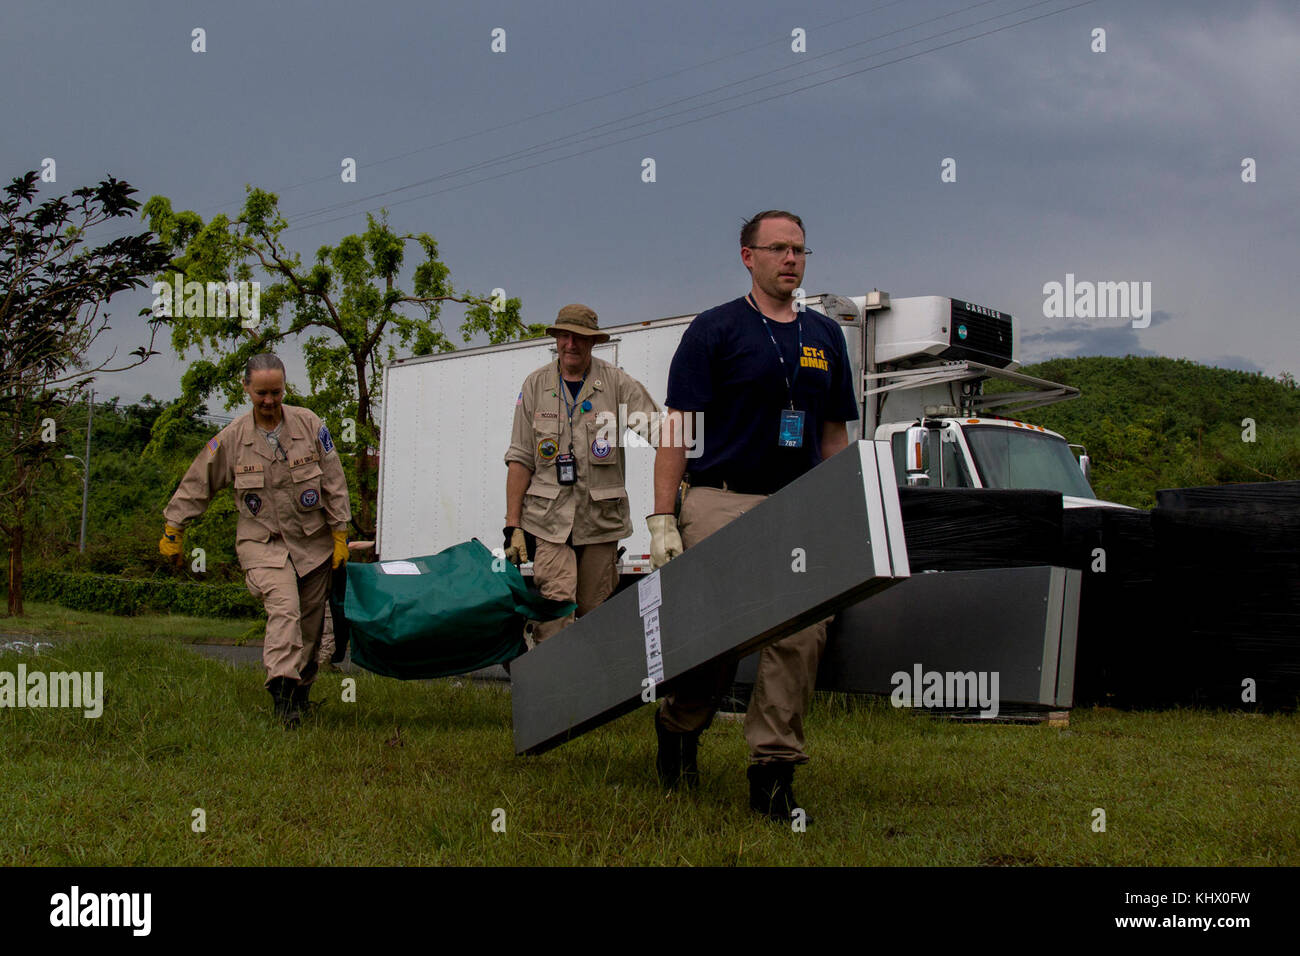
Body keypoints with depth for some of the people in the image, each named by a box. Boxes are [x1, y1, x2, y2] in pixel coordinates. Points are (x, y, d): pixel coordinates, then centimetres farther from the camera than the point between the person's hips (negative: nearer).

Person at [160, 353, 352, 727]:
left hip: (312, 541, 2)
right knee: (284, 608, -24)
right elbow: (197, 486, 8)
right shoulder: (232, 438, -2)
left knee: (310, 622, 6)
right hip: (262, 541, -2)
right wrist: (172, 531, 11)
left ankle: (301, 691, 24)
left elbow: (334, 483, 2)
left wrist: (340, 535, 1)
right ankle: (282, 690, -29)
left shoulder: (309, 425, -3)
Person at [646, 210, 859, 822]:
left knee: (802, 632, -7)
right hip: (721, 502, -4)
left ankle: (773, 769, 2)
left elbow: (834, 433, 19)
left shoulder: (825, 337, 16)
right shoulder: (715, 330, 1)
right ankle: (679, 725, 26)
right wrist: (662, 520, -10)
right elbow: (677, 427, -3)